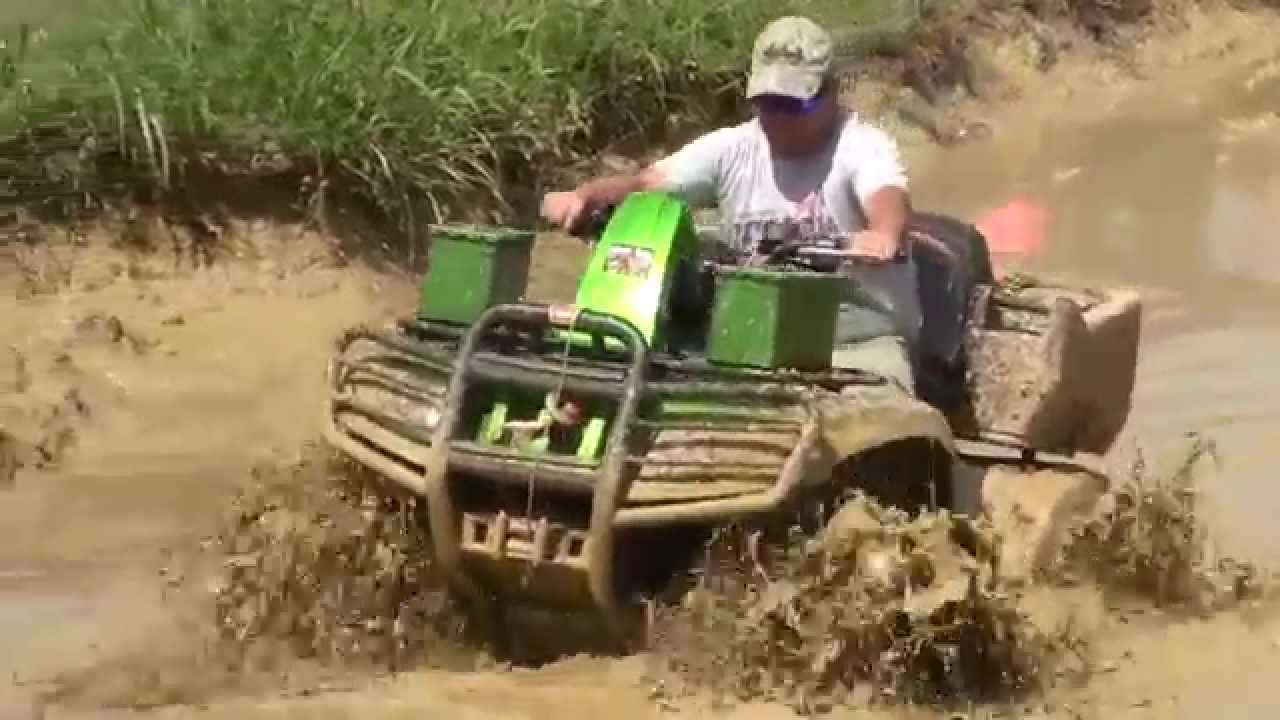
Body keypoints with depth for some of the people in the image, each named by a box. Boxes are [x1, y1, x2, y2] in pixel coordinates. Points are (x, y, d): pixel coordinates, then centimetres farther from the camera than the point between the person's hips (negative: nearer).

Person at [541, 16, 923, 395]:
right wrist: (581, 196, -21)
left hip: (859, 340, -4)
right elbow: (645, 184, 1)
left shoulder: (863, 147, -9)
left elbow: (888, 199, -31)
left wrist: (885, 235, -57)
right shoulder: (732, 148, 6)